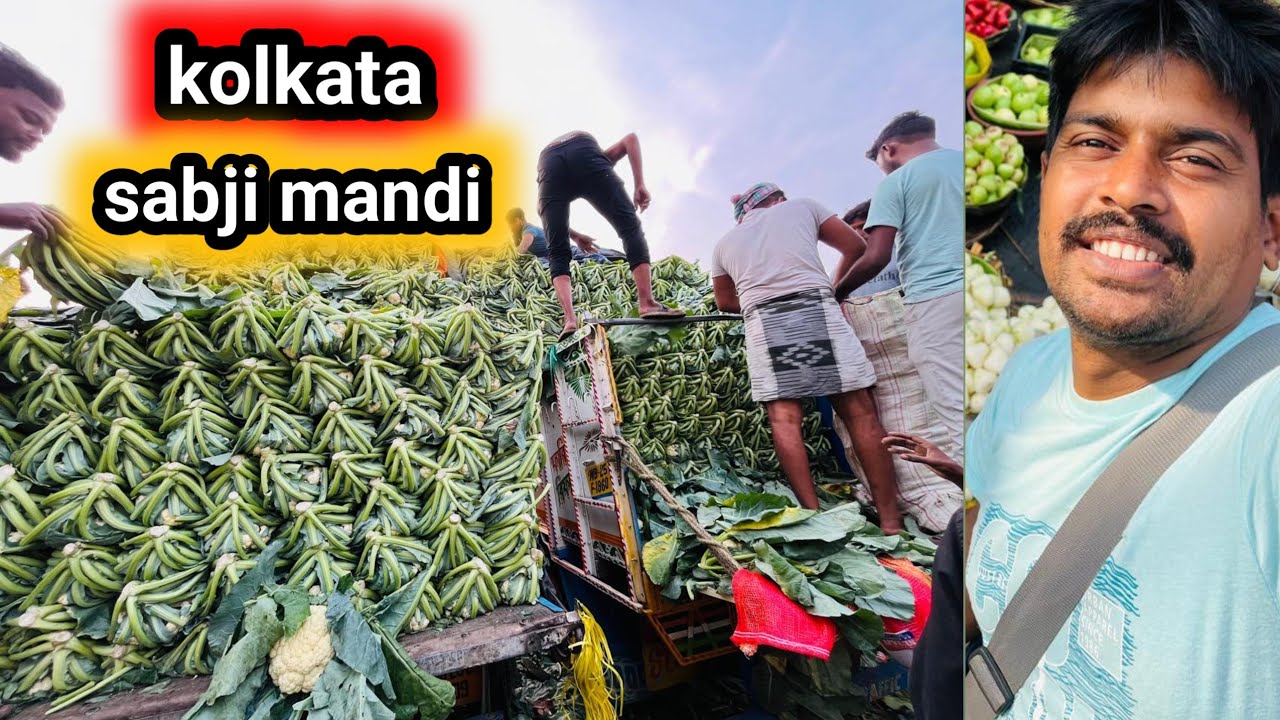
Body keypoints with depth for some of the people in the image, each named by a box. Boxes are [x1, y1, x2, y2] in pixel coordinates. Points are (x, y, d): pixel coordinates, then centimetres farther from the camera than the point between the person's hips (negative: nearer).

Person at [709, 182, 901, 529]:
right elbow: (855, 247, 20)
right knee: (860, 412, 0)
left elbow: (725, 302, 34)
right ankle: (890, 518, 0)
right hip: (816, 309, -1)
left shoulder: (724, 243, 26)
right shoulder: (801, 207, 22)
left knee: (784, 418, -1)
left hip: (764, 323, 2)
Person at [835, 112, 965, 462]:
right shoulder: (961, 161, 17)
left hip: (935, 298, -5)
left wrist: (836, 293, 10)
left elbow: (875, 258, -5)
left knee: (957, 416, -8)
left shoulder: (896, 182, 4)